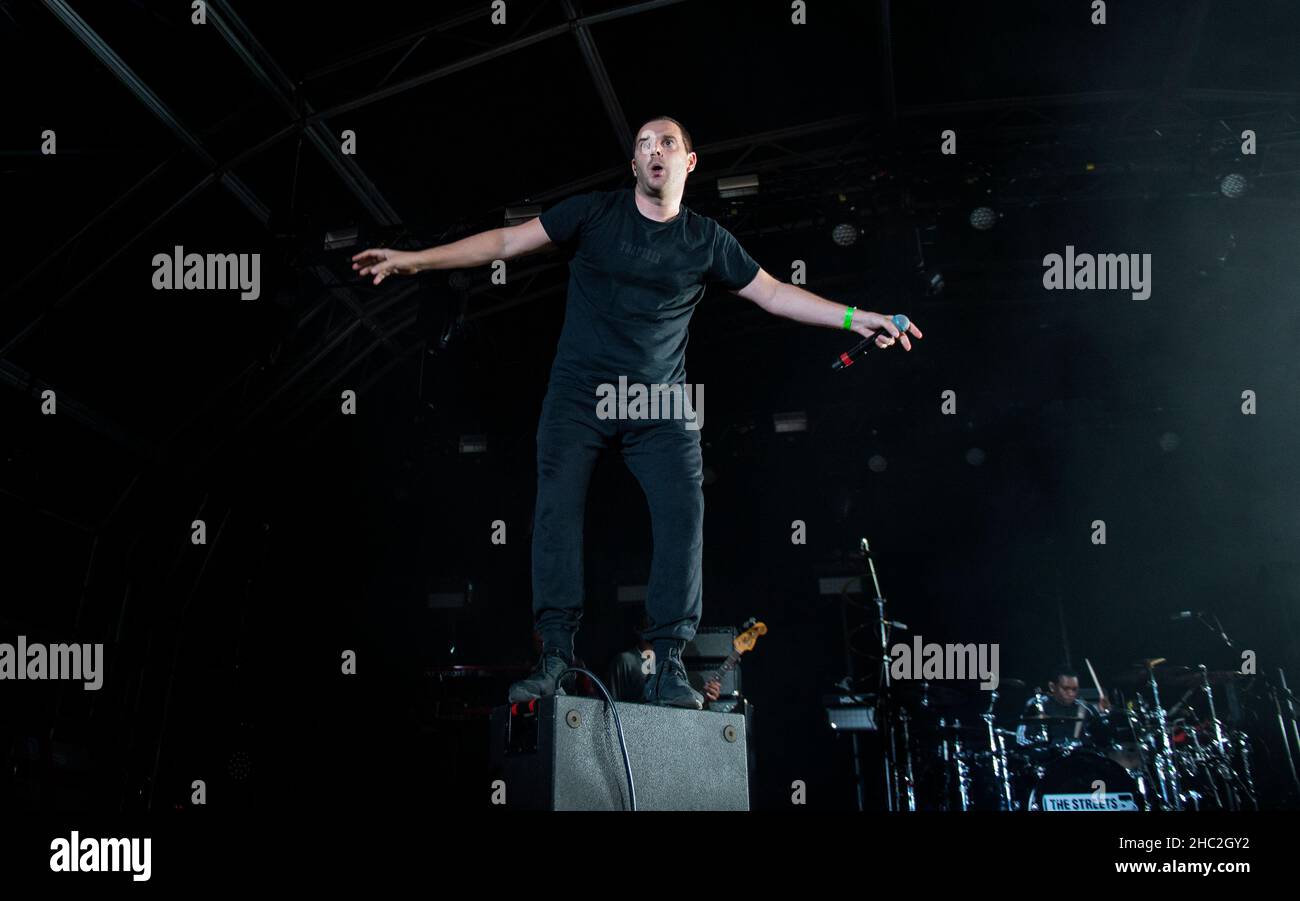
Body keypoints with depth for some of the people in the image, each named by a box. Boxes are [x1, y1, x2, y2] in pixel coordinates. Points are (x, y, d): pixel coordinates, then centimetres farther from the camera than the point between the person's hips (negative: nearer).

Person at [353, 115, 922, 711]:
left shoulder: (706, 240, 7)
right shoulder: (593, 213, 3)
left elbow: (773, 293, 10)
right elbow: (506, 243, 1)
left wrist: (855, 319, 3)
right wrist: (416, 259, -6)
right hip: (579, 394, 0)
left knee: (682, 515, -13)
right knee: (557, 511, -12)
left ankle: (667, 664, -9)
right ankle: (555, 656, -8)